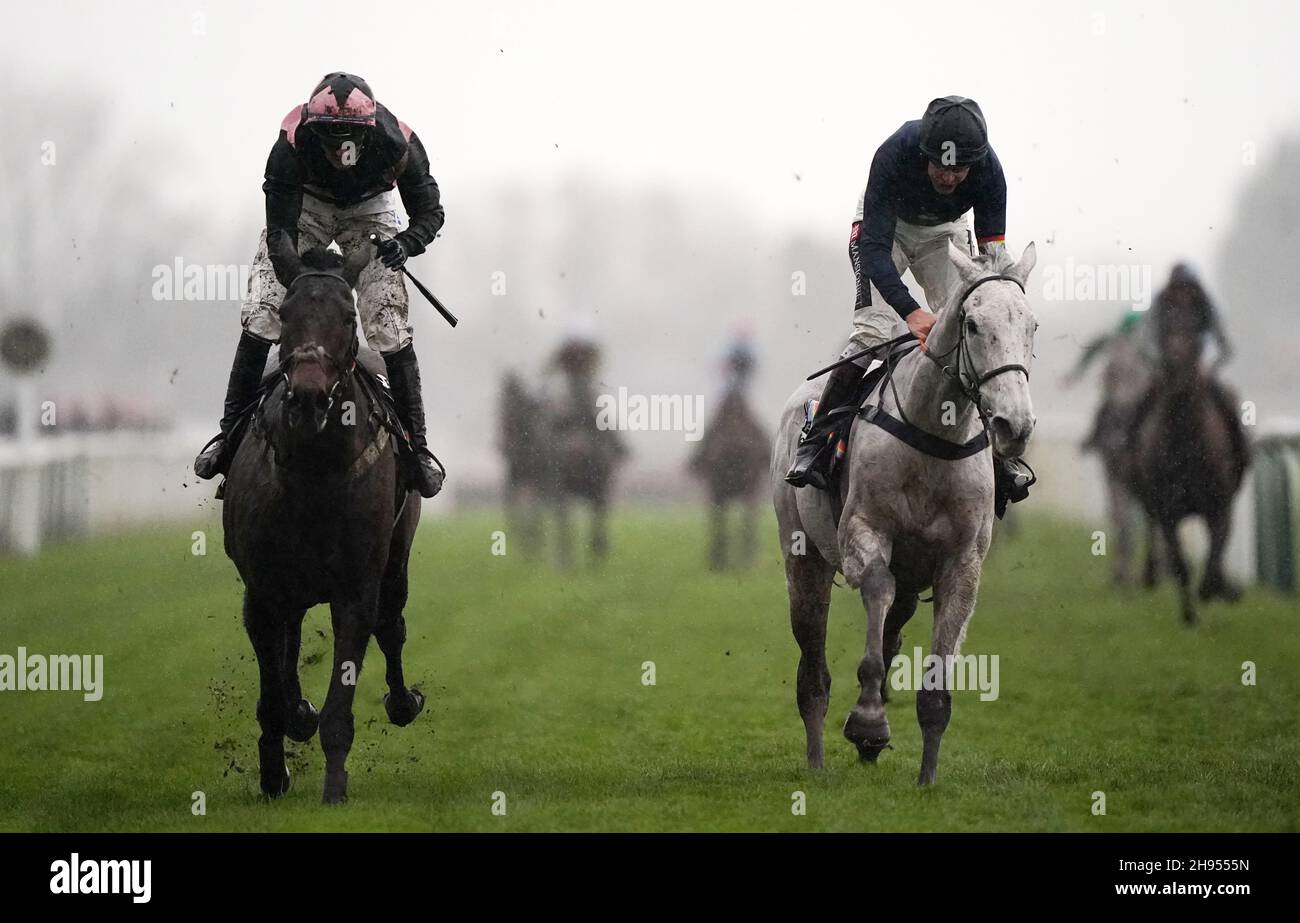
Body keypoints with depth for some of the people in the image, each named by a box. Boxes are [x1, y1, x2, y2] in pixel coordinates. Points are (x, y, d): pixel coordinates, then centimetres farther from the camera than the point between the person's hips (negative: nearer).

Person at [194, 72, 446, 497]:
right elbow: (279, 230, -32)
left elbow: (429, 211, -19)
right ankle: (231, 430, 1)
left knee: (391, 327, -11)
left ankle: (416, 442, 0)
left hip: (369, 208, 0)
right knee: (261, 314, -11)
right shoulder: (293, 142, -36)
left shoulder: (397, 143, -33)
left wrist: (406, 242, -41)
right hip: (306, 201, 0)